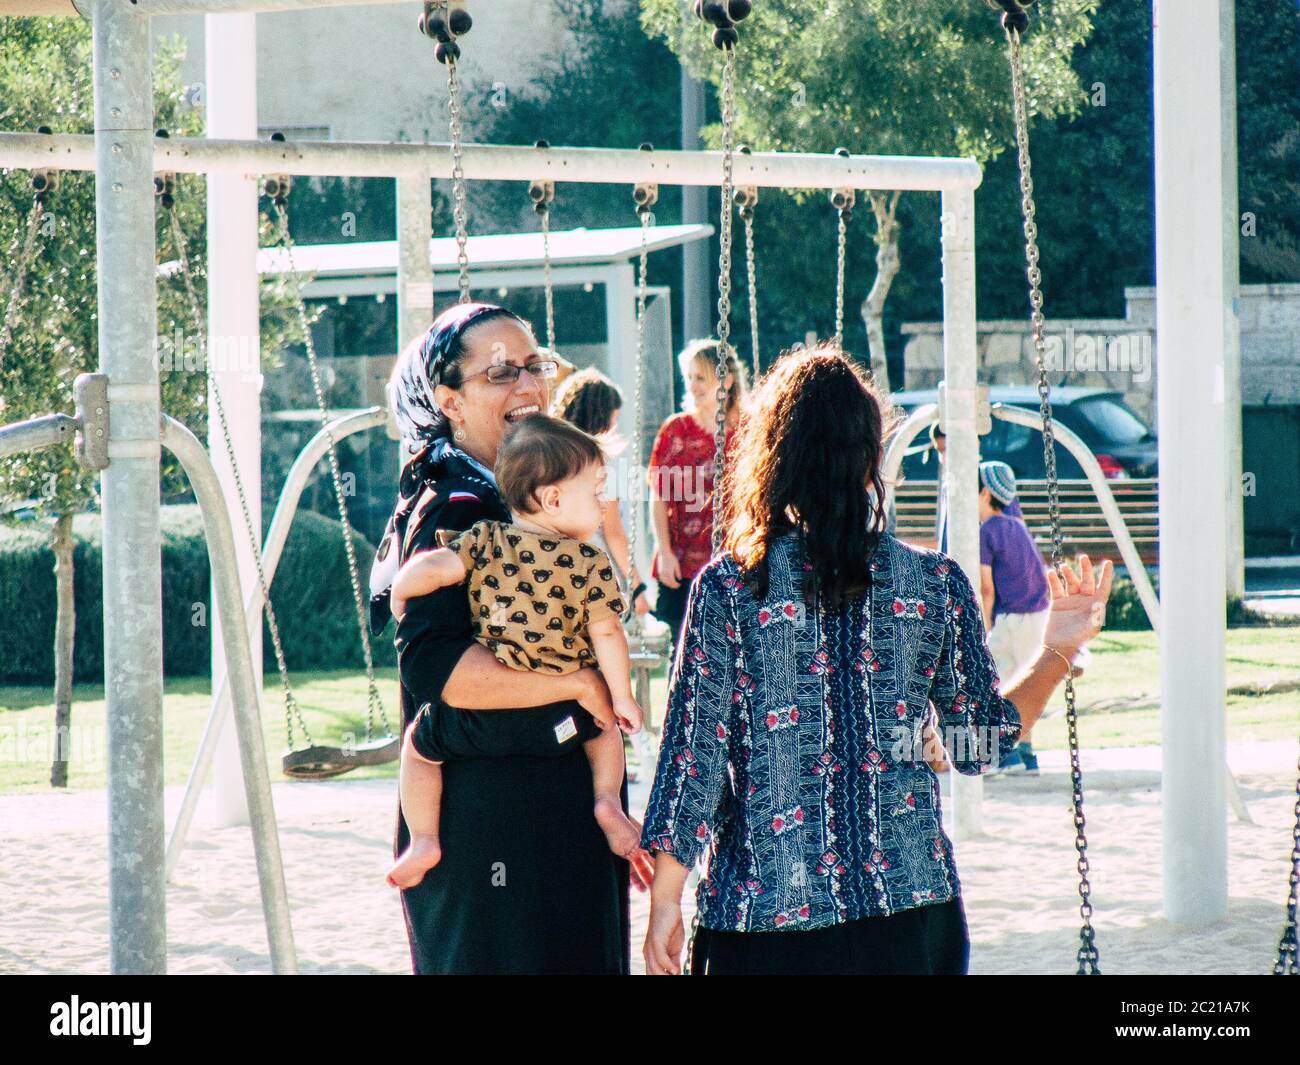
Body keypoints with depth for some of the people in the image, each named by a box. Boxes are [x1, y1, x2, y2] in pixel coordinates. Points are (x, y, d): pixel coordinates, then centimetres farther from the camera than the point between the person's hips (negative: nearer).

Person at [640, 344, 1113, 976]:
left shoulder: (728, 587, -7)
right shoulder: (936, 585, 0)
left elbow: (695, 750, -6)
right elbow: (981, 744, 8)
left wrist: (665, 902, 1)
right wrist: (1058, 651, 24)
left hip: (766, 915, -2)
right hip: (911, 910, 2)